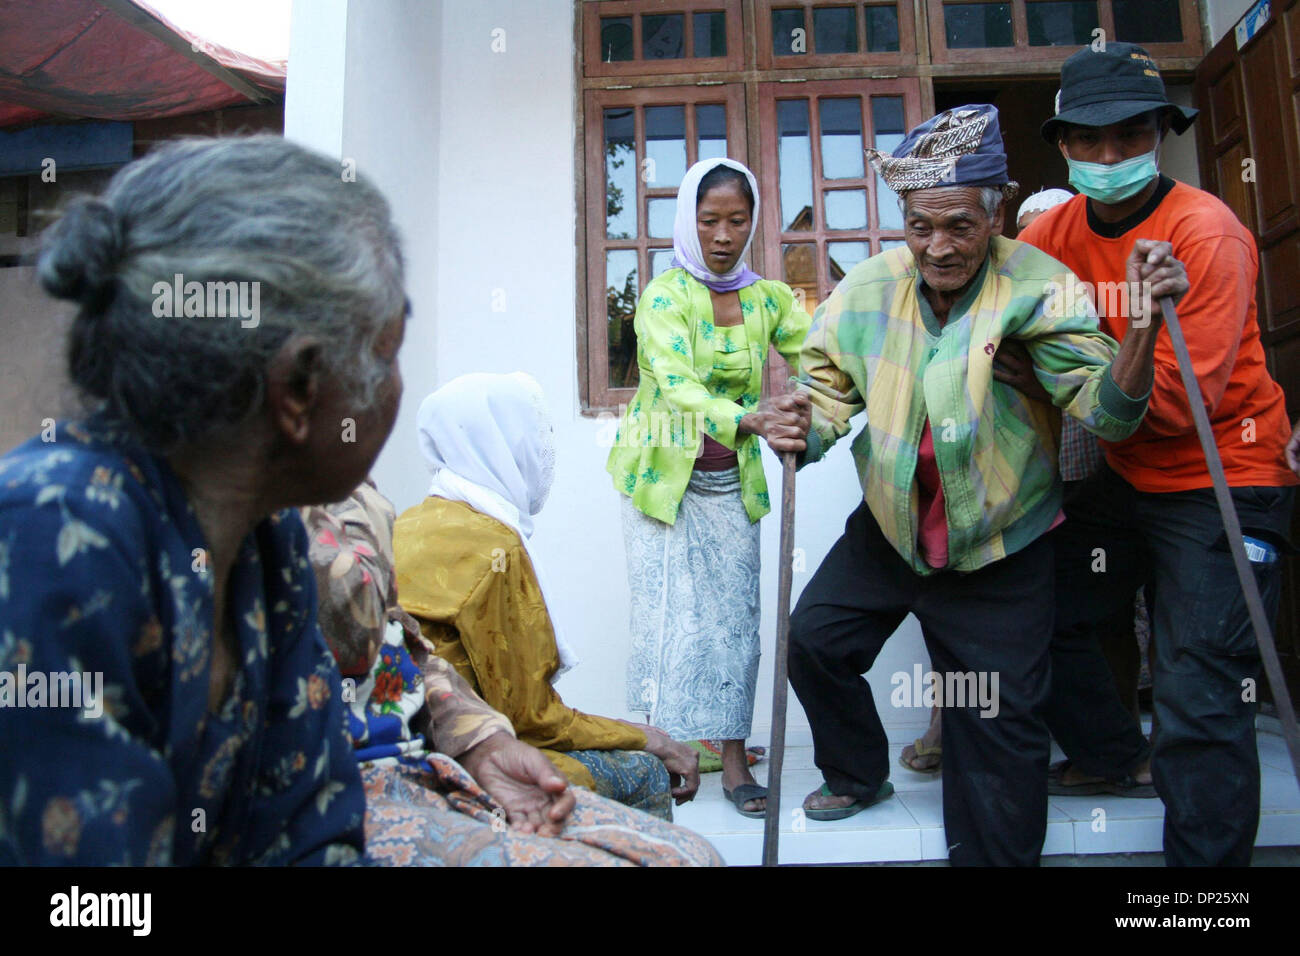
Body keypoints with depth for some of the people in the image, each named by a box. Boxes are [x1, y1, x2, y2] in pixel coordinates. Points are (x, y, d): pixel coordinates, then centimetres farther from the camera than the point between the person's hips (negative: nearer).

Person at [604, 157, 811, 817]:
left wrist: (805, 418, -22)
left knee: (735, 615, 2)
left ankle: (734, 760, 11)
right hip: (664, 476, -3)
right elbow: (678, 387, -28)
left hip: (731, 482, 4)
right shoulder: (664, 295, -12)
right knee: (671, 615, -2)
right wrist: (752, 420, -46)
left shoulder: (768, 298, 3)